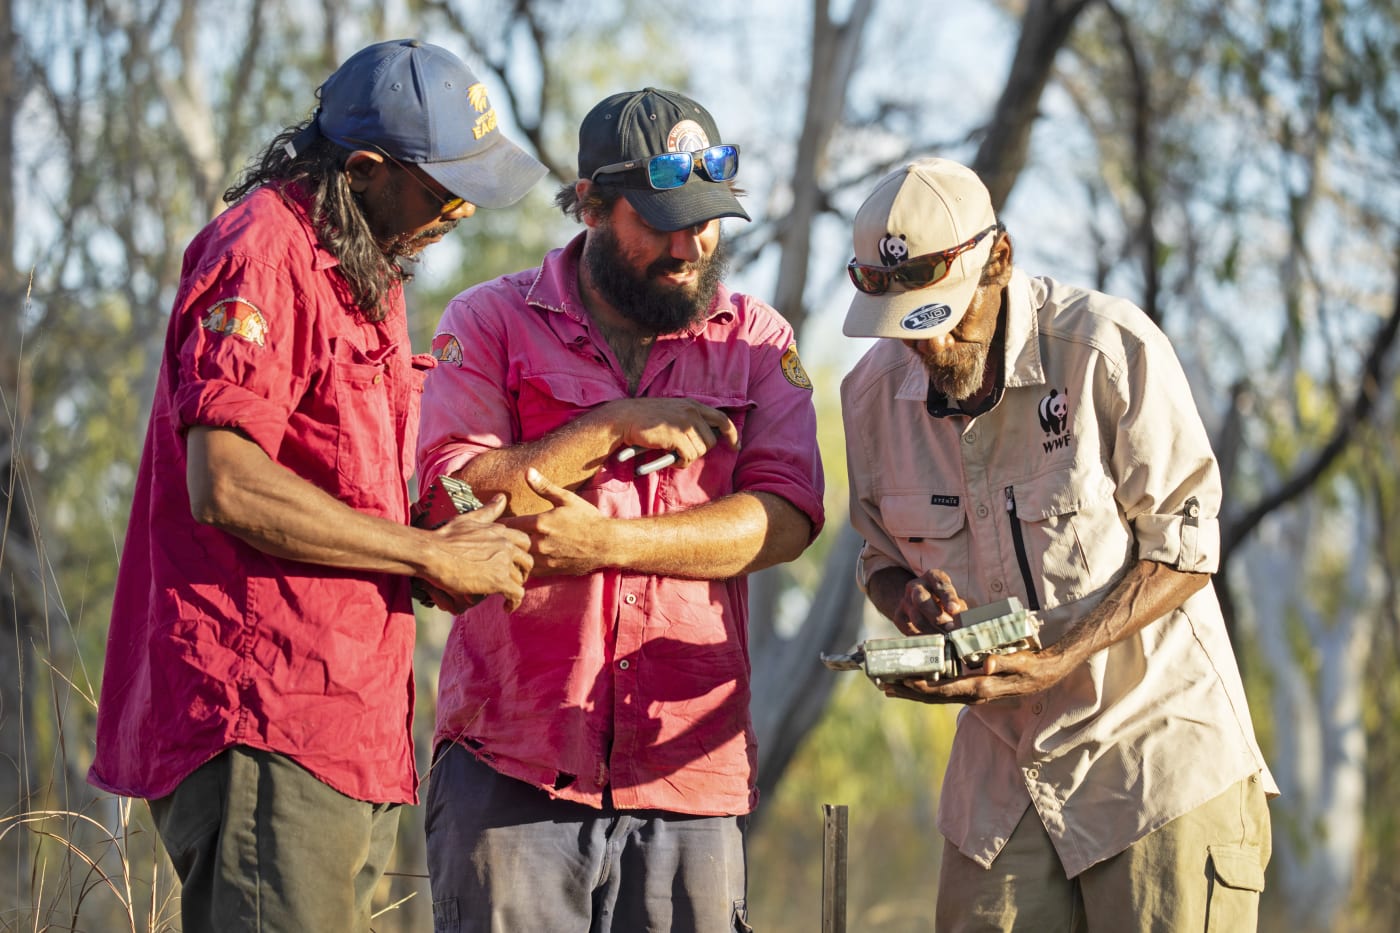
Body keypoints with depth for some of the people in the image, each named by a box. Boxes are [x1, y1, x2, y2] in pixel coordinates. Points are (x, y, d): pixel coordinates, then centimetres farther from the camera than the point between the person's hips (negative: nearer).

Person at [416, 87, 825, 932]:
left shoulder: (754, 340, 11)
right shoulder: (492, 322, 6)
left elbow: (786, 519, -2)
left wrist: (607, 541, -12)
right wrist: (617, 427, -9)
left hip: (686, 763, 2)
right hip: (512, 762, -2)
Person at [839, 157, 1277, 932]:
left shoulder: (1111, 349, -14)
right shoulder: (874, 391, 2)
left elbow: (1182, 547, -11)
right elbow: (881, 557, 15)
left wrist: (1055, 660, -22)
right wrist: (907, 599, -10)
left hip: (1156, 758, -4)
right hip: (1000, 775, 5)